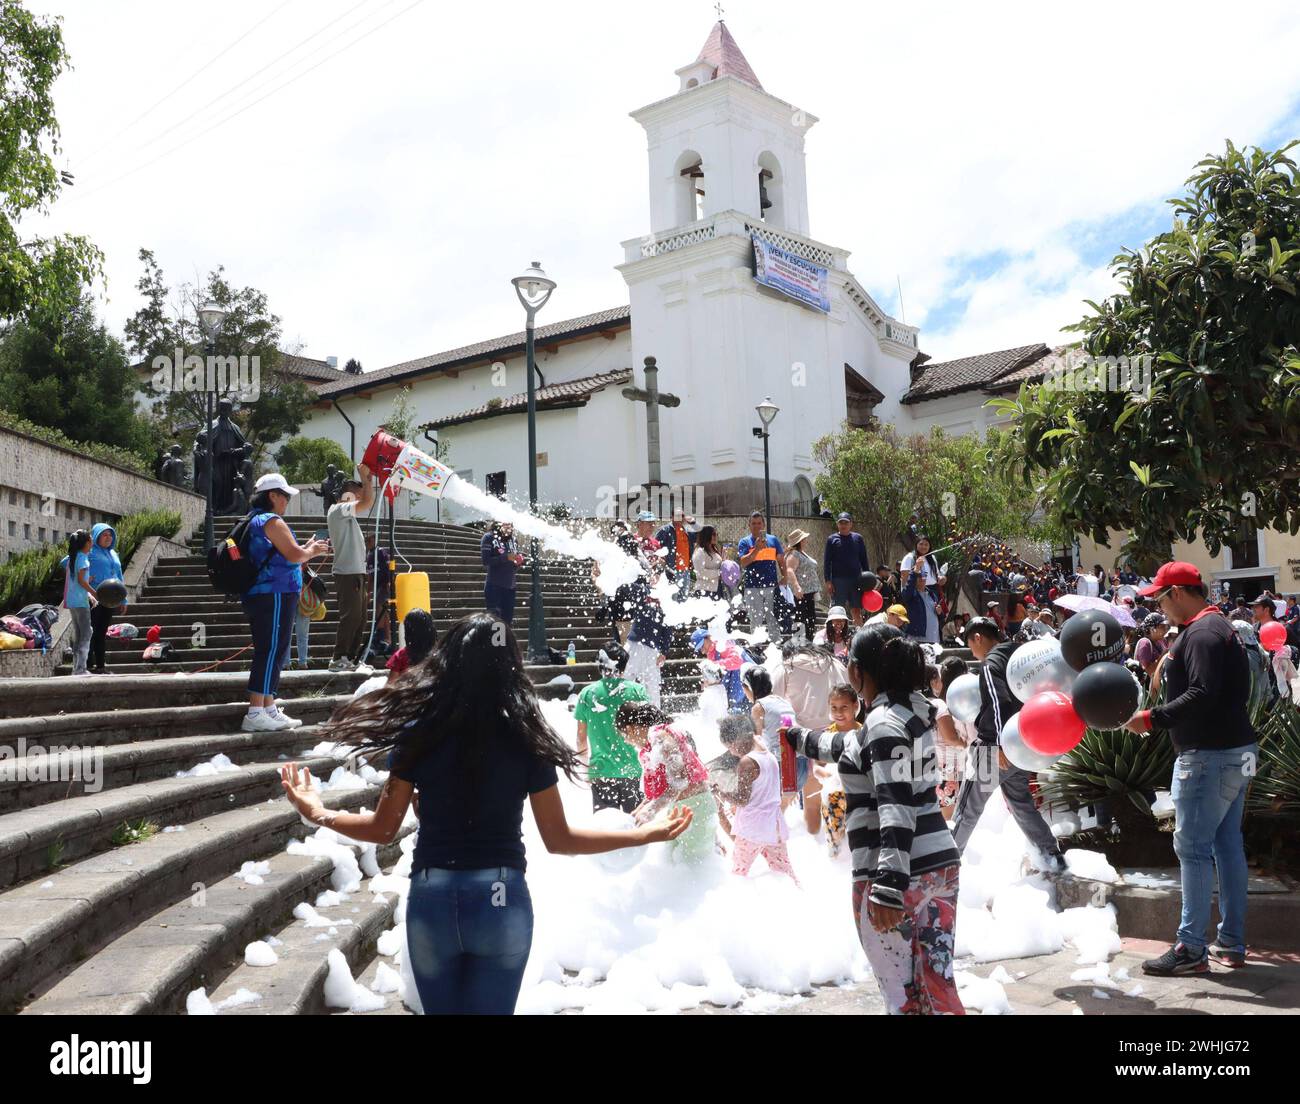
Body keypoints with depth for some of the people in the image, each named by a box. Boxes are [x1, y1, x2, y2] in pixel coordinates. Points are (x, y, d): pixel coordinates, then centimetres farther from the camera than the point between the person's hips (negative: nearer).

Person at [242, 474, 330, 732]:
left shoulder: (253, 521, 20)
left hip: (256, 596, 10)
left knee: (269, 653, 14)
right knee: (271, 652, -11)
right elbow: (294, 555, -17)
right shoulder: (271, 521, -11)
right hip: (275, 596, -10)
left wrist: (308, 548, 20)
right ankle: (255, 714, -14)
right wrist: (313, 551, 3)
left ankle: (268, 709, 17)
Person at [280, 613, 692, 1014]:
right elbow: (559, 840, -4)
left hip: (432, 899, 1)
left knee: (439, 1009, 21)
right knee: (491, 1008, 18)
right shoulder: (528, 739, -9)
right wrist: (647, 833, 4)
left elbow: (382, 830, -1)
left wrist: (318, 814, 15)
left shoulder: (418, 734, -8)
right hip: (502, 902, -1)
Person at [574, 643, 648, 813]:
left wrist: (585, 766, 19)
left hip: (600, 769, 0)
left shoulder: (587, 693, -2)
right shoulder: (637, 690, -5)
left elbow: (582, 738, 5)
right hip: (631, 769, 0)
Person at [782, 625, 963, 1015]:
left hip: (897, 874, -9)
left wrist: (888, 888, -26)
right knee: (938, 988, 13)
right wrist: (798, 737, 44)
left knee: (903, 996, 2)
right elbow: (857, 748, 30)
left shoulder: (884, 722, -15)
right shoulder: (911, 713, 12)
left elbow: (896, 809, -22)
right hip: (941, 863, 9)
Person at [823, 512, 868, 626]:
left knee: (857, 611, 3)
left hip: (856, 579, 2)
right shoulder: (832, 539, 3)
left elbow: (864, 560, 12)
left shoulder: (858, 538, 9)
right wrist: (828, 581, -7)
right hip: (838, 580, -2)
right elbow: (826, 562, 1)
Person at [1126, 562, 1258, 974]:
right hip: (1233, 751, 11)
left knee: (1193, 846, -6)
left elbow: (1202, 696, -26)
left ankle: (1191, 948, -2)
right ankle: (1231, 944, 19)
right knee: (1227, 844, 13)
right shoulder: (1217, 627, 17)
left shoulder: (1201, 633, -16)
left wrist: (1152, 718, -23)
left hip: (1210, 755, -11)